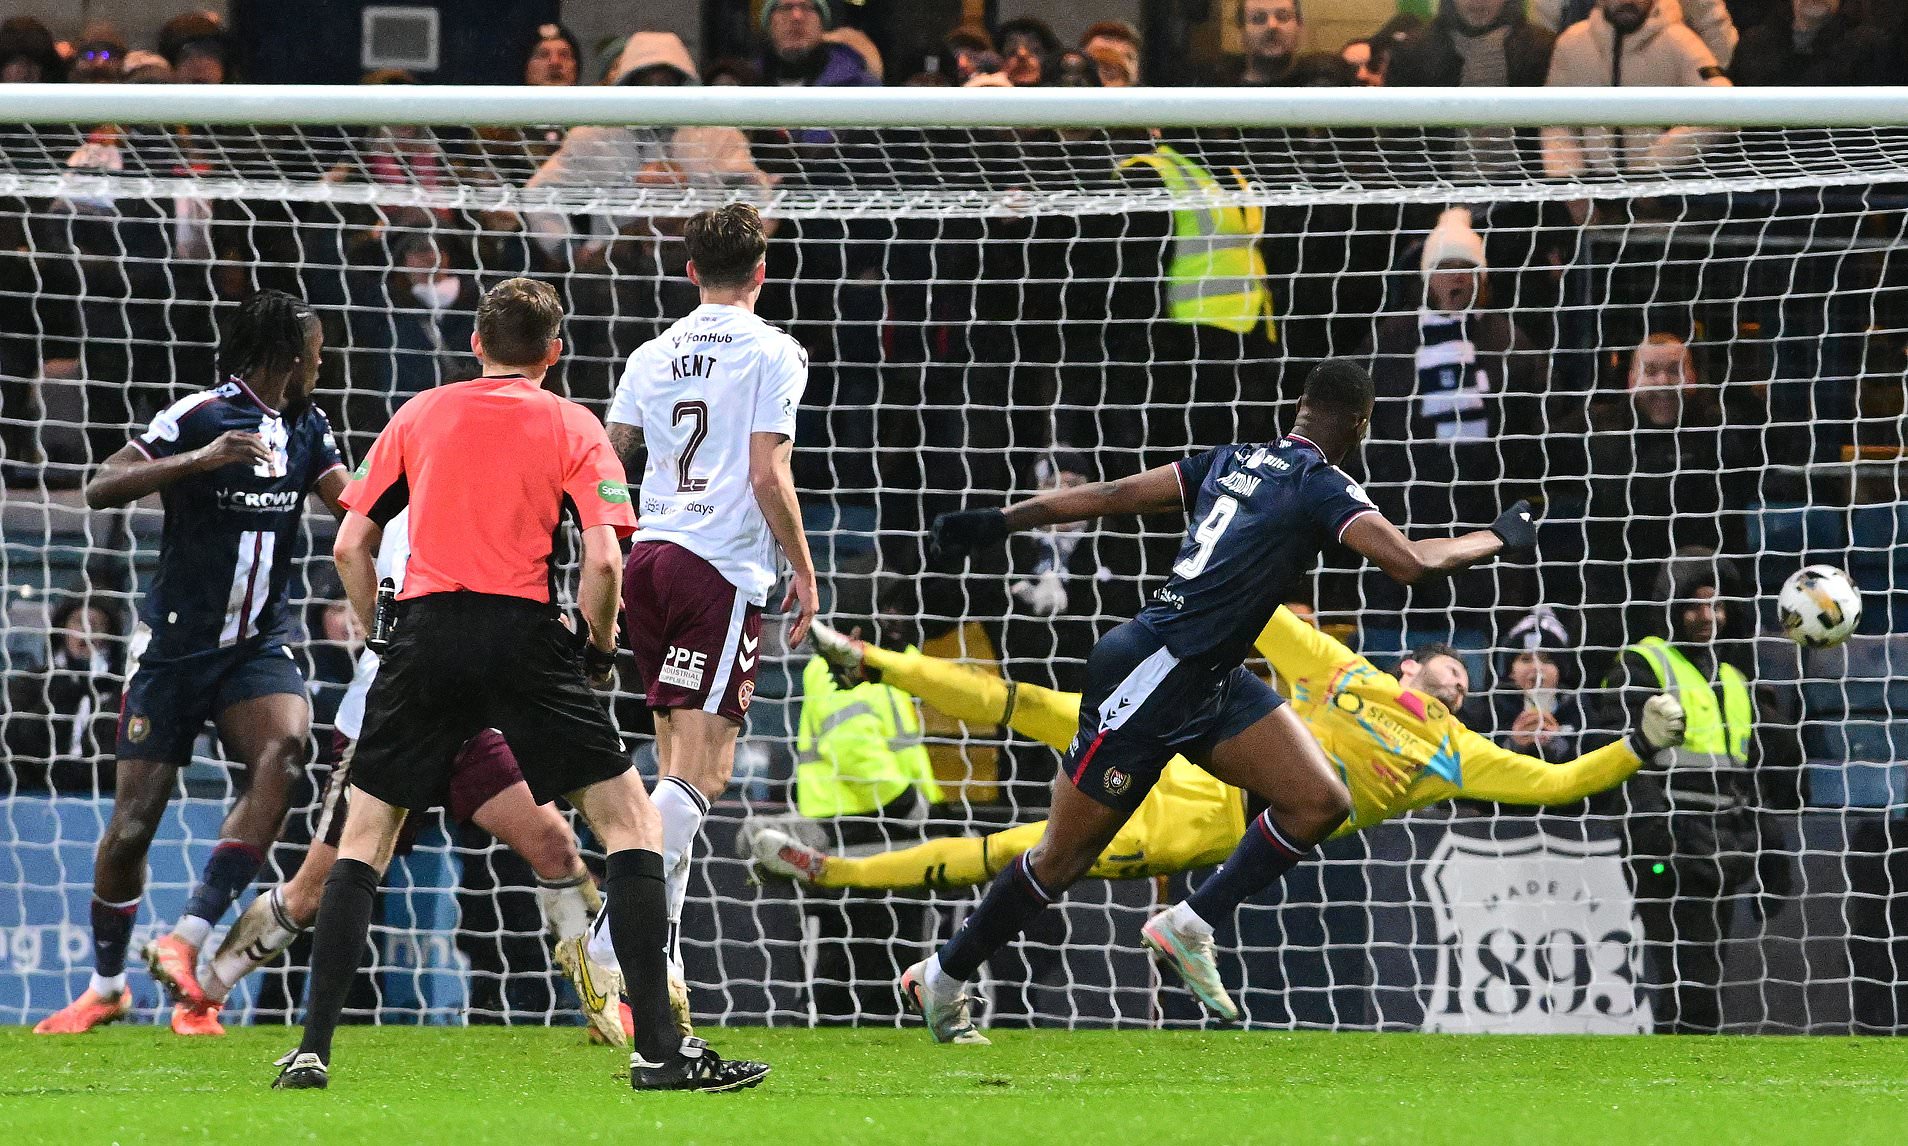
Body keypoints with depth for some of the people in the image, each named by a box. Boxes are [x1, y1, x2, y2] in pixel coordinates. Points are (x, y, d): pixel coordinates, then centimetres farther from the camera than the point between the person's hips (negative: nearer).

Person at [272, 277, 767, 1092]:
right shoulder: (571, 427, 7)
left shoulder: (419, 416, 14)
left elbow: (350, 547, 12)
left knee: (364, 835, 14)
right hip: (524, 637, -2)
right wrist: (600, 646, 10)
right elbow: (602, 560, -6)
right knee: (629, 819, 6)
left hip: (423, 629, 2)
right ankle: (659, 1048, -4)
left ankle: (312, 1049, 6)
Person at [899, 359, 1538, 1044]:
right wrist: (1500, 538, -7)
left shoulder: (1233, 462, 10)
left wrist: (1000, 523, 15)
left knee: (1321, 802, -2)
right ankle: (944, 979, 18)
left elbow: (1112, 495, 11)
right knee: (1064, 858, 3)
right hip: (1150, 679, -9)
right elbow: (1412, 564, -23)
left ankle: (1188, 928, 4)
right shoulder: (1324, 489, -13)